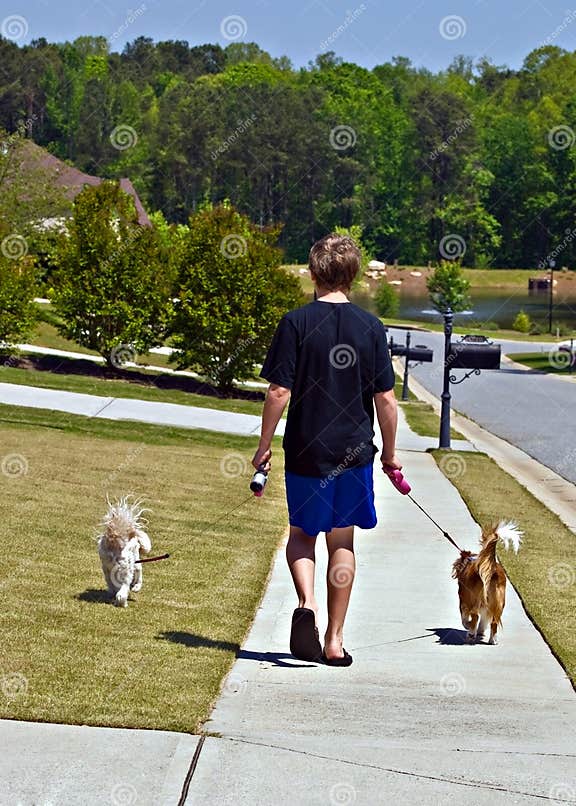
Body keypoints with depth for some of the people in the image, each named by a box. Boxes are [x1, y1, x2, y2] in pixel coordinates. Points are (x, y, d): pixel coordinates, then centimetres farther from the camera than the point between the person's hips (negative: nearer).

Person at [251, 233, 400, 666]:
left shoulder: (296, 323, -8)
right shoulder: (371, 327, -2)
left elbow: (279, 392, -10)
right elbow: (385, 398, -1)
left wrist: (264, 446, 1)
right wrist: (390, 452, 11)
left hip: (305, 449, -1)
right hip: (355, 450, 1)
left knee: (302, 533, 16)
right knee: (343, 540, 12)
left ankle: (307, 602, -12)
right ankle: (335, 640, 13)